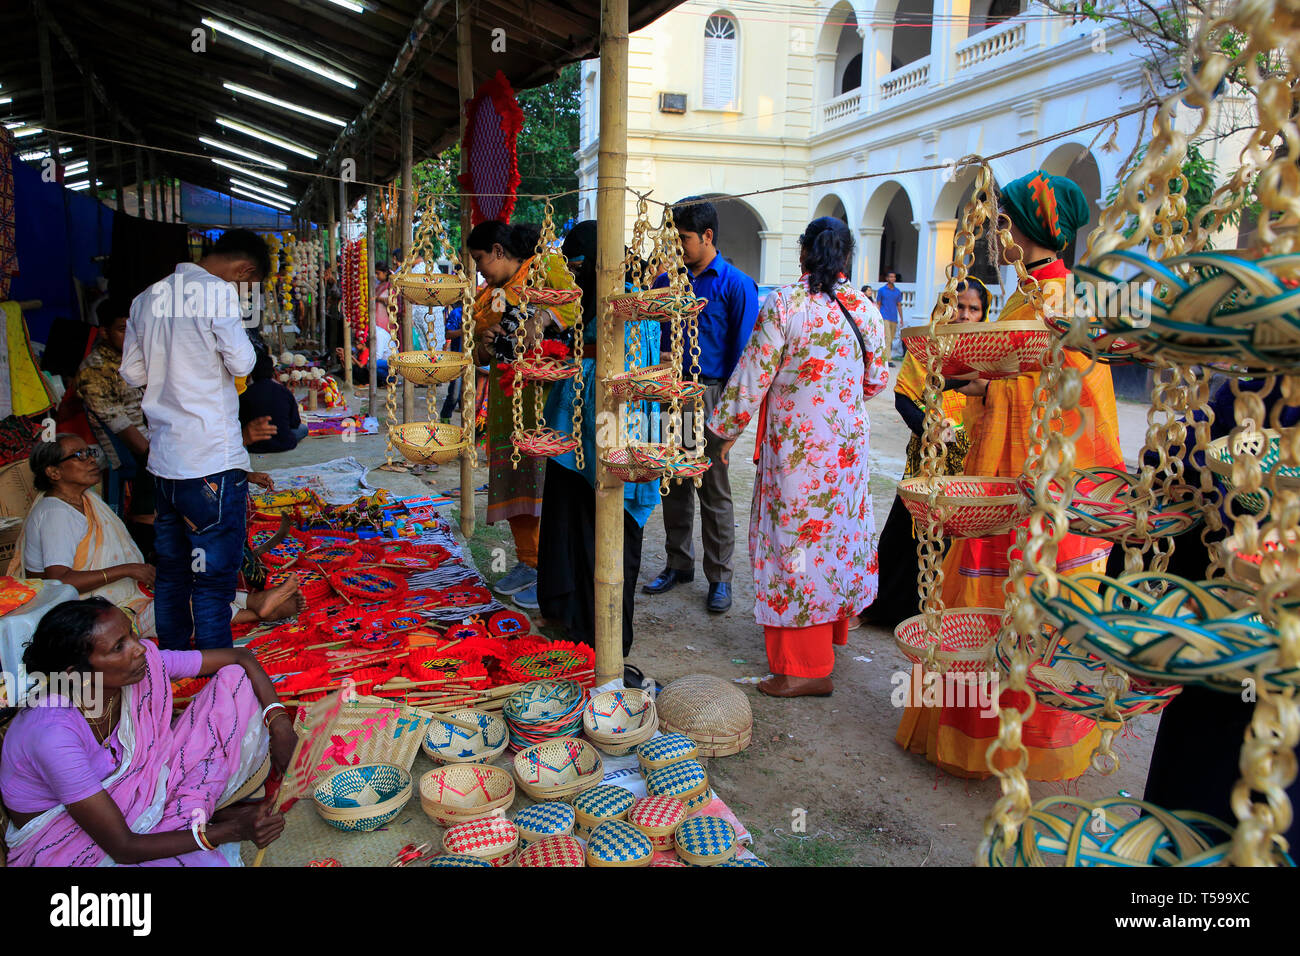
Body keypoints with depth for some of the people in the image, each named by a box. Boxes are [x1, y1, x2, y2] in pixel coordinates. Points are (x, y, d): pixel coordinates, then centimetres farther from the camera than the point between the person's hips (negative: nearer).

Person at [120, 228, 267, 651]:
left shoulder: (147, 297, 14)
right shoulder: (218, 291, -10)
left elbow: (133, 372, 17)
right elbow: (242, 363, -13)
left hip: (163, 458, 8)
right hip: (212, 459, -8)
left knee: (172, 573, 17)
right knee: (214, 577, -1)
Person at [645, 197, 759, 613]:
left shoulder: (735, 285, -4)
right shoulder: (667, 281, 10)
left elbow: (743, 351, -6)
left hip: (711, 396, -5)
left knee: (714, 491, 3)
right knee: (675, 484, 12)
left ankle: (719, 577, 15)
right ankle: (678, 563, 27)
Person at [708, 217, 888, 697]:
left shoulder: (784, 304, -11)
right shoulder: (865, 309, 3)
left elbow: (753, 374, -10)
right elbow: (876, 380, 9)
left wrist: (727, 427, 1)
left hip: (796, 442, -5)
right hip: (849, 442, 6)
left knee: (796, 538, 0)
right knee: (839, 531, 19)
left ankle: (807, 666, 6)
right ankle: (832, 628, 38)